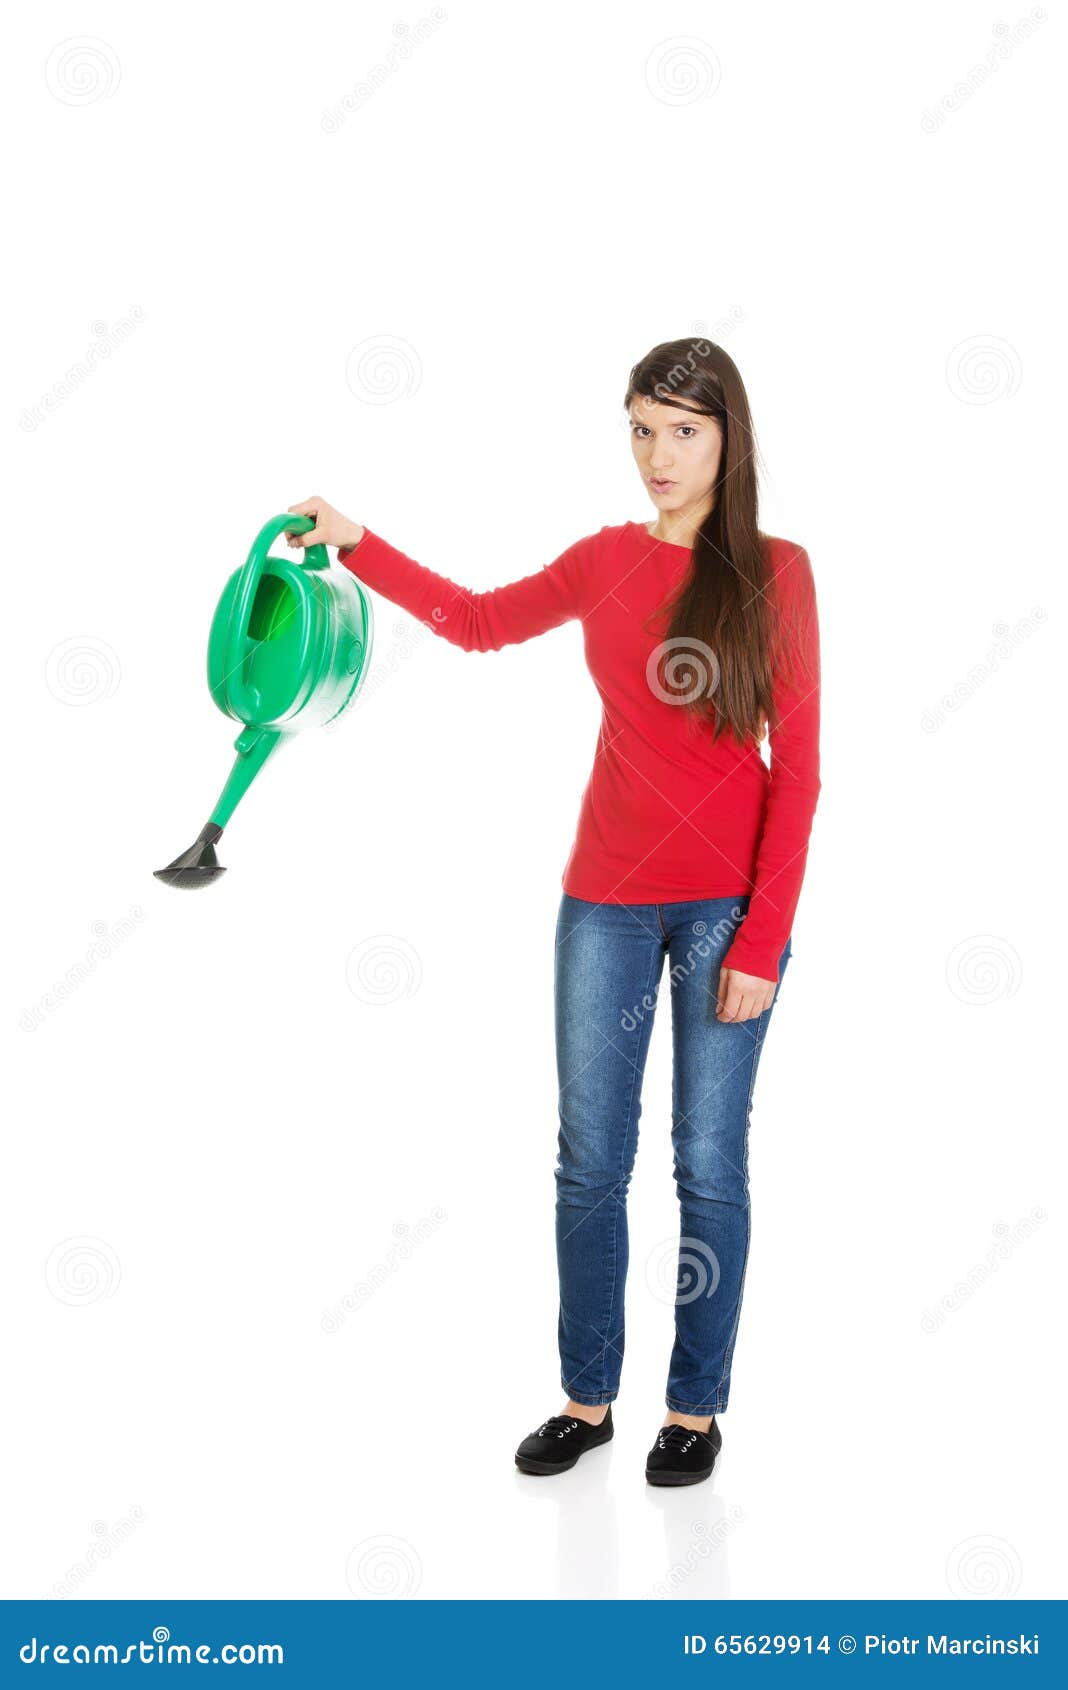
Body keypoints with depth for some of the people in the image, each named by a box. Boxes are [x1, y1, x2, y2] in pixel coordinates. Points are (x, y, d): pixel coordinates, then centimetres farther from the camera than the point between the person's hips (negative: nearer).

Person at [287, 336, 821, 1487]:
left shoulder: (774, 573, -6)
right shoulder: (605, 561, 5)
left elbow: (796, 768, -8)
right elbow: (480, 623, 22)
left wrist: (761, 945, -12)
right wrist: (355, 545, 13)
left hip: (726, 903, -3)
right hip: (607, 897, 3)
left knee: (708, 1165, 5)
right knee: (589, 1162, 7)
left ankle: (696, 1407, 22)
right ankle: (588, 1400, 24)